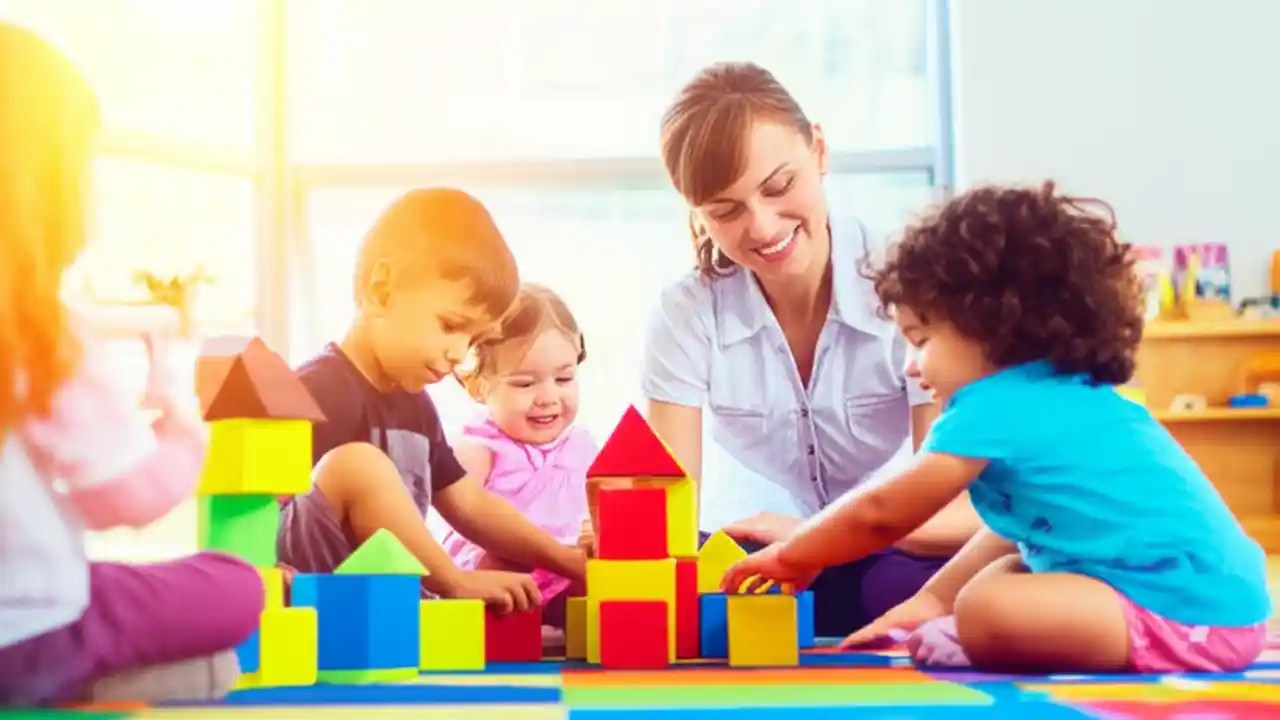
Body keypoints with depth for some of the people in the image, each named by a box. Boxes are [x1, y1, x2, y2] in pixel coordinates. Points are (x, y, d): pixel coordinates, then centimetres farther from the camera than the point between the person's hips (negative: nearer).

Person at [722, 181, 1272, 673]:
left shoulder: (996, 406, -14)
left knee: (986, 611, -28)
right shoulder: (1062, 391, 14)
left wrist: (789, 557, 7)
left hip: (1188, 611, -11)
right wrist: (930, 600, 20)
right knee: (1000, 578, 26)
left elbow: (880, 515, -7)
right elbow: (1015, 531, 22)